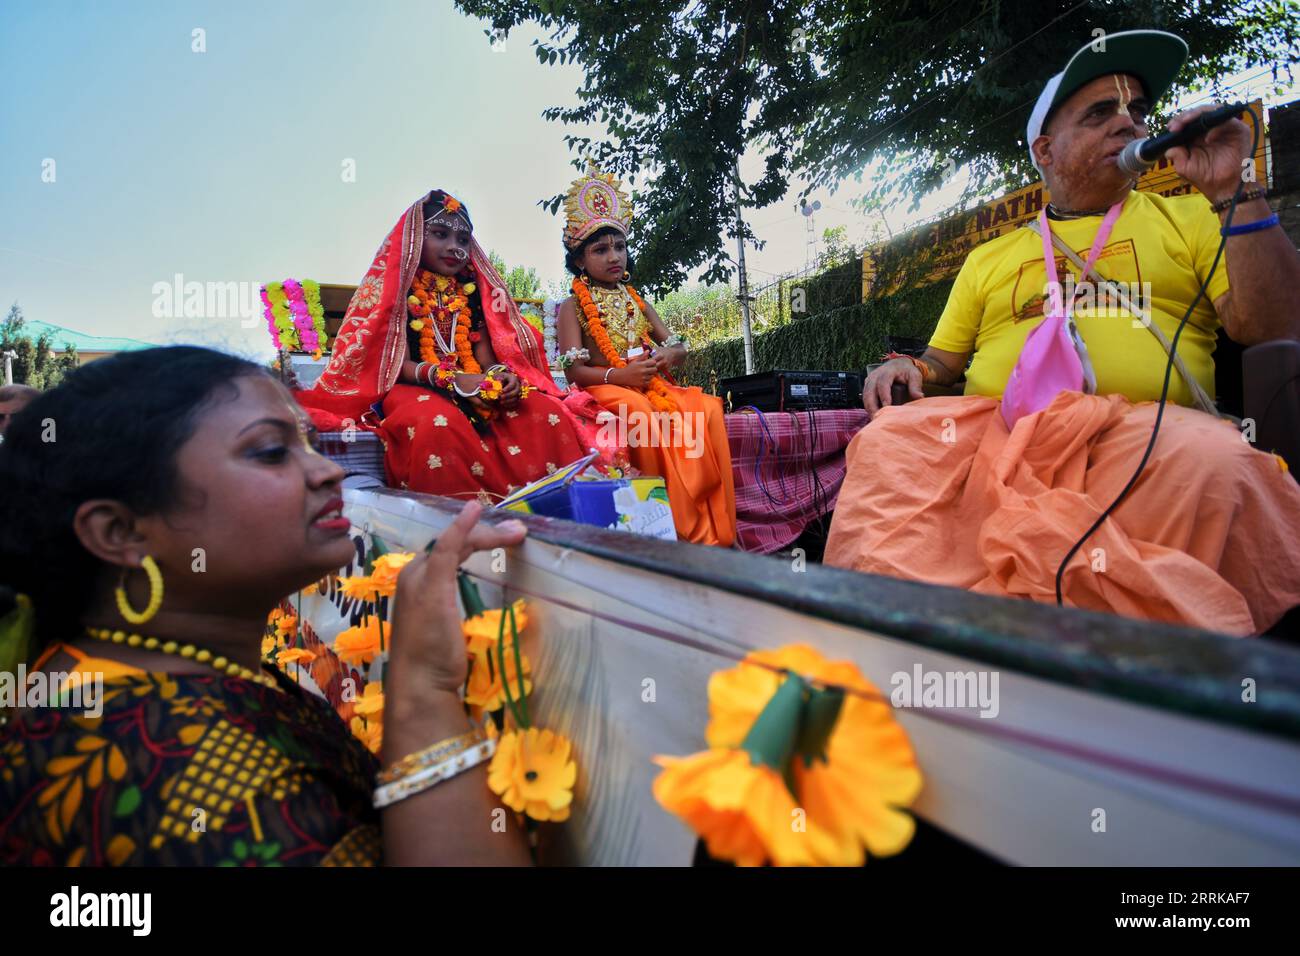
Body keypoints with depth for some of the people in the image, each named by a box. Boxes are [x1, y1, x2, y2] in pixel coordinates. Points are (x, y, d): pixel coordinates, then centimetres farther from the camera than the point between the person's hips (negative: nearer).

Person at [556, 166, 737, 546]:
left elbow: (679, 348, 16)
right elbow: (574, 370, -6)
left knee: (708, 407, -24)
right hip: (606, 388, -4)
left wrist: (665, 356, -10)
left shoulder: (636, 301, 21)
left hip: (651, 384, 5)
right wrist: (619, 375, -24)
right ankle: (684, 529, -29)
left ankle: (717, 530, -24)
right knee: (642, 412, -39)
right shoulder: (573, 306, 6)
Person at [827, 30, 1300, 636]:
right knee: (888, 440, -28)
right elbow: (943, 362, 24)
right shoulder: (988, 259, 25)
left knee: (1215, 462, -35)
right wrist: (909, 369, 0)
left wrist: (1233, 191, 5)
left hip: (1142, 427, 0)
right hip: (996, 429, 1)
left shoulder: (1189, 218, 23)